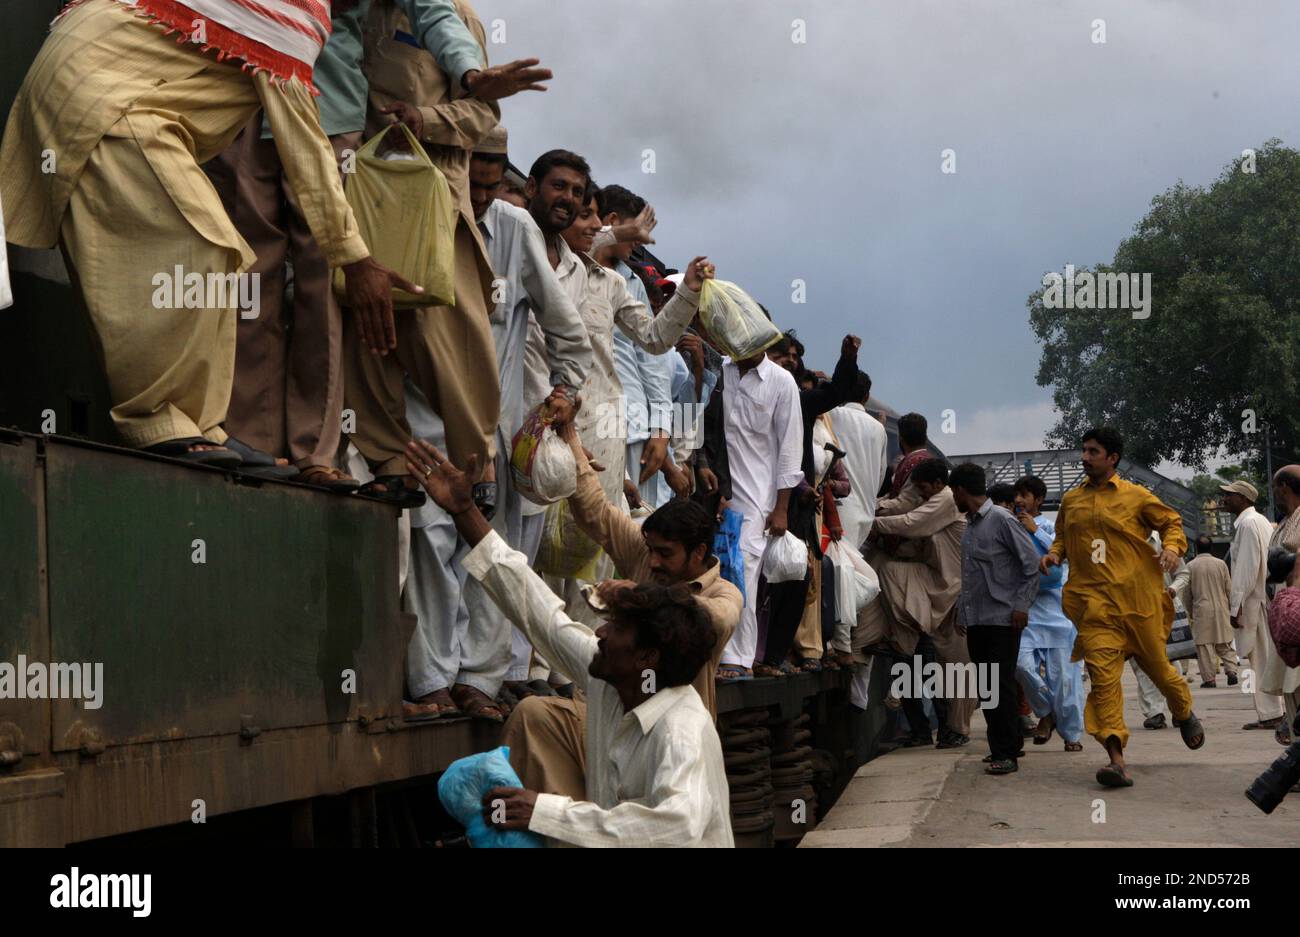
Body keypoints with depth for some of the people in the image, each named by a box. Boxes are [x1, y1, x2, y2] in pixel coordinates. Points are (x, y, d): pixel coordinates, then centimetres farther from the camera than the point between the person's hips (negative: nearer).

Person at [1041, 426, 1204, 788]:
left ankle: (1185, 713, 46)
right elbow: (1063, 537, 26)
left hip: (1138, 597, -2)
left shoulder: (1135, 496, 2)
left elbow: (1171, 522, 10)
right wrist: (1055, 553, 5)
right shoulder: (1071, 500, 11)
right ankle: (1116, 759, -21)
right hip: (1095, 602, 2)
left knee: (1156, 664, 12)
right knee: (1102, 674, -14)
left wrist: (1172, 548, -9)